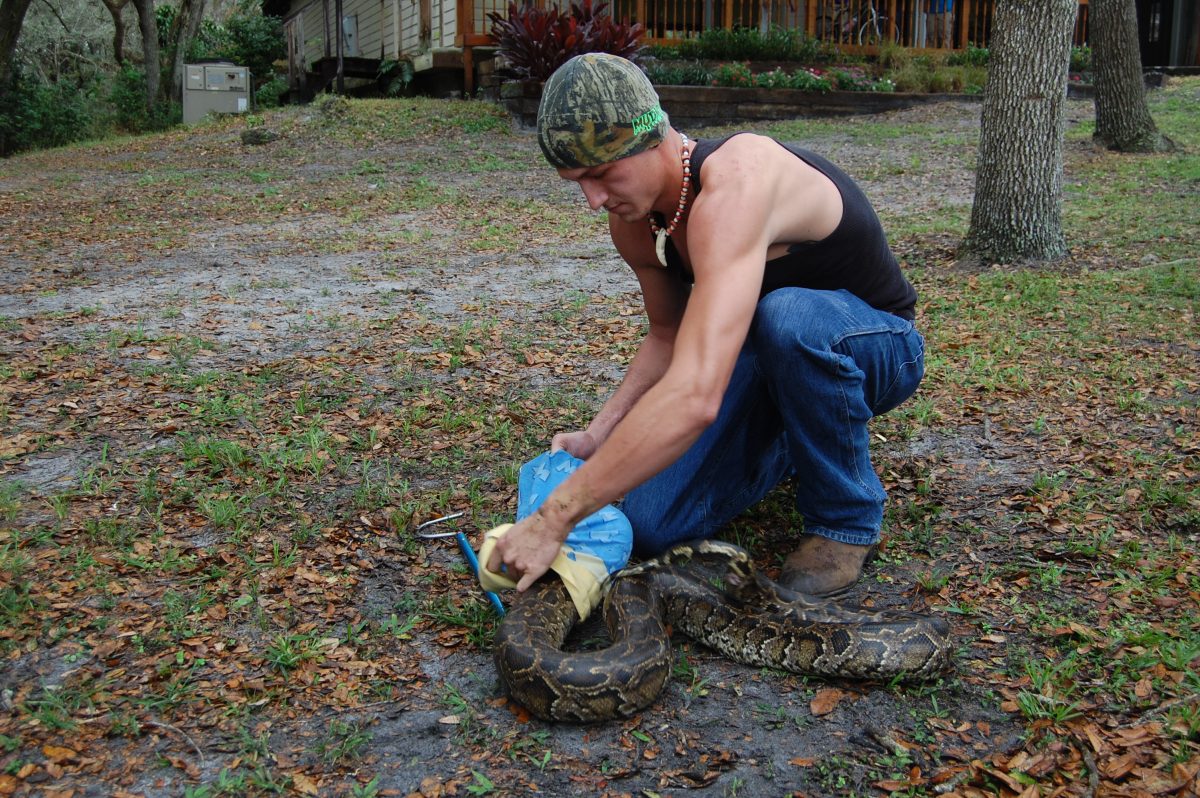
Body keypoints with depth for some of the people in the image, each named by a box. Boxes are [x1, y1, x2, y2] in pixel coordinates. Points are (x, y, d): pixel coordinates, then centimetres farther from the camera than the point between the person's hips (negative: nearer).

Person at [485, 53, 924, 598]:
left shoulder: (734, 184, -37)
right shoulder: (633, 222, -10)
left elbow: (694, 397, -48)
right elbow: (670, 338, 8)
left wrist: (555, 519, -44)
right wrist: (596, 436, -6)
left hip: (879, 347, -6)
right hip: (768, 356, 6)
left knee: (789, 318, -42)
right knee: (653, 527, -9)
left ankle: (847, 516, -13)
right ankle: (793, 445, 20)